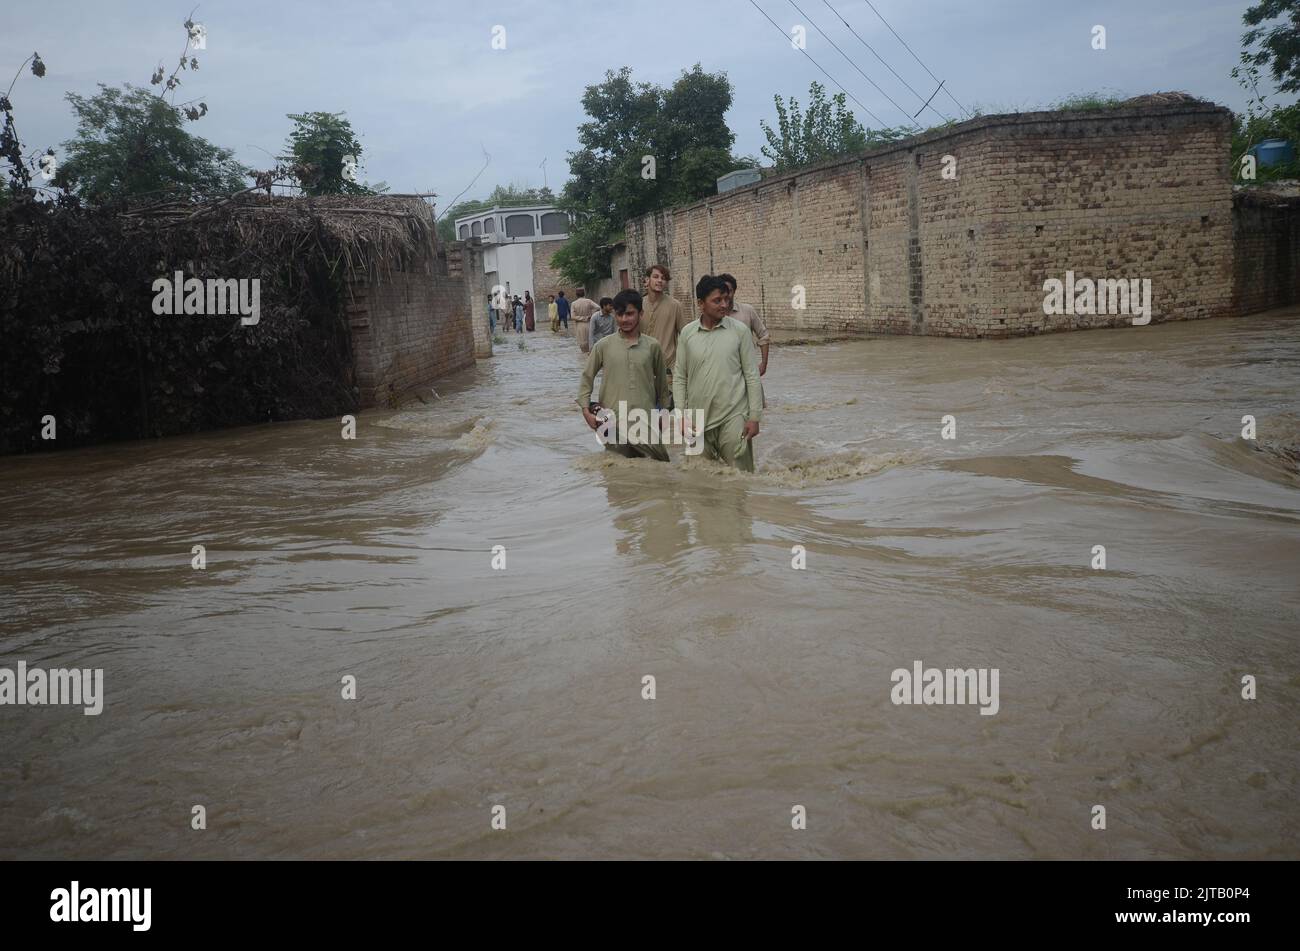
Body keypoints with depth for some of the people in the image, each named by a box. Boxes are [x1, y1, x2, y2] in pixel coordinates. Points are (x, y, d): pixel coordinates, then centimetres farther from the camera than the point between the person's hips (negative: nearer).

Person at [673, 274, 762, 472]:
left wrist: (754, 417, -4)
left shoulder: (740, 331, -2)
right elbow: (679, 377, 7)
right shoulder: (687, 333, 3)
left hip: (733, 418, -2)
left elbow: (751, 376, -1)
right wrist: (682, 415, 0)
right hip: (698, 418, 2)